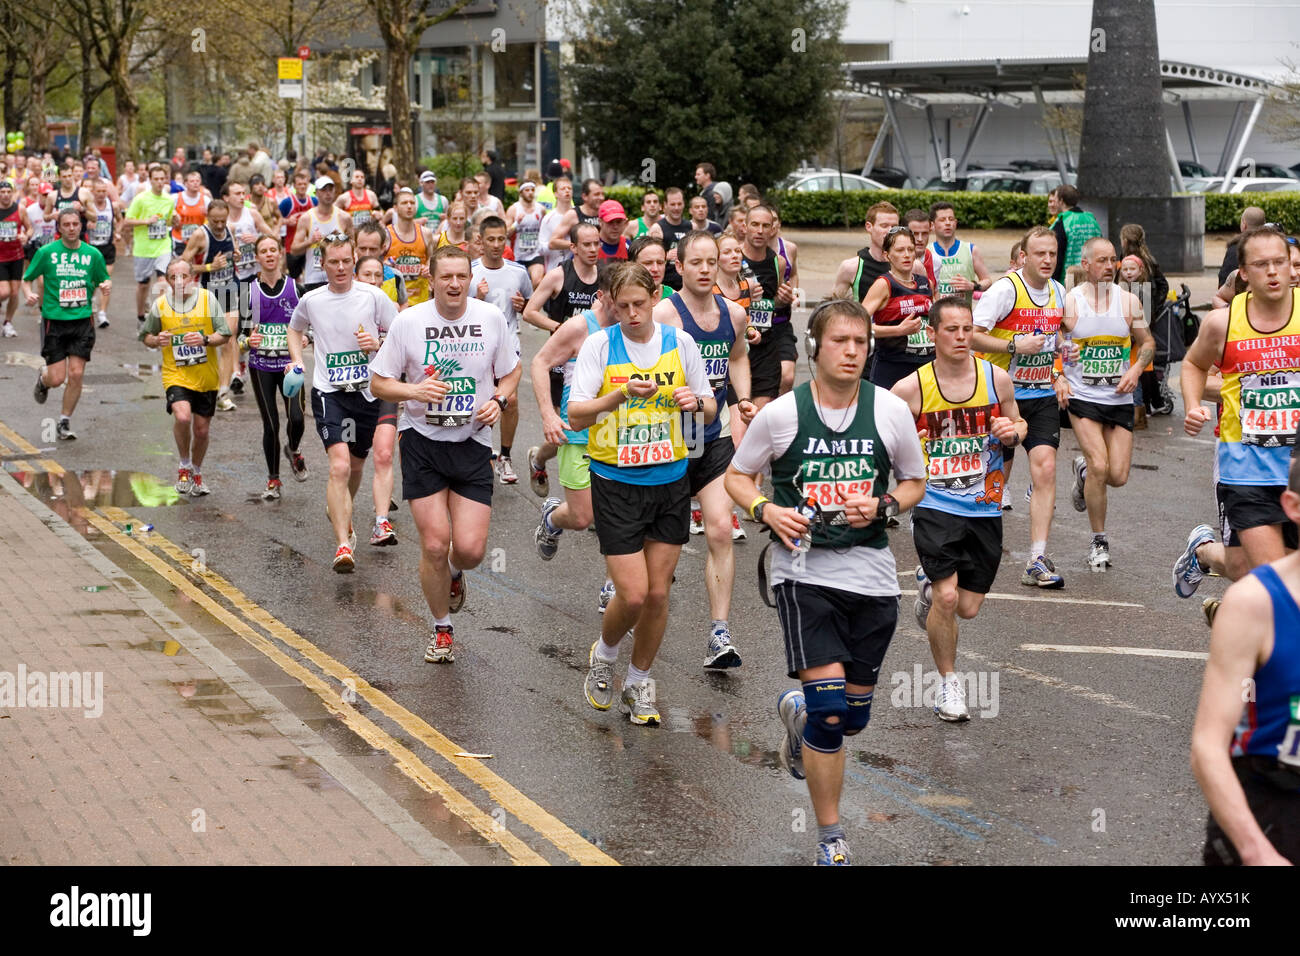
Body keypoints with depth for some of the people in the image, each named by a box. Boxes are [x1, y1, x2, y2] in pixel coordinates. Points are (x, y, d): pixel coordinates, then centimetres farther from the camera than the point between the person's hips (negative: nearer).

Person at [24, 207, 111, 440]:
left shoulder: (93, 254, 3)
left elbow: (104, 280, 15)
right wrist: (29, 294, -16)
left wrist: (106, 284, -9)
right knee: (57, 379, -4)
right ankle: (42, 379, 34)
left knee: (76, 374, -6)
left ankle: (65, 422, 12)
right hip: (54, 321, -1)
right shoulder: (46, 252, -2)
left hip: (82, 321, 1)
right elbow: (27, 279, 5)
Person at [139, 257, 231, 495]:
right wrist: (157, 340, -12)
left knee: (202, 429, 9)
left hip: (206, 377, 1)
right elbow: (146, 336, 11)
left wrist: (205, 340, -21)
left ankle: (196, 473, 34)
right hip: (176, 375, -1)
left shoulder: (208, 298, -4)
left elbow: (224, 334, -2)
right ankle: (184, 467, -2)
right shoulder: (160, 305, -2)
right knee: (182, 416, -26)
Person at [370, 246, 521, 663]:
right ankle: (442, 630, 19)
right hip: (422, 441, -1)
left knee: (470, 548, -7)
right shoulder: (408, 322, -7)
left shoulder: (491, 318, -2)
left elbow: (511, 372, 12)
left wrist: (498, 400, -8)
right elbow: (379, 383, 0)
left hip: (473, 443, 1)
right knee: (434, 545, -5)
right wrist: (414, 390, -19)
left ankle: (454, 575, 32)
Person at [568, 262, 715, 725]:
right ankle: (603, 657, 23)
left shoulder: (680, 343, 2)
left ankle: (638, 682, 26)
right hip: (616, 482, -3)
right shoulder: (599, 345, -7)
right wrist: (620, 395, -29)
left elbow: (711, 408, 10)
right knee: (632, 594, -9)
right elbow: (576, 416, -13)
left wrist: (696, 402, -13)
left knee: (658, 594, 6)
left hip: (670, 480, 3)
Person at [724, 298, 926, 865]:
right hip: (804, 569, -3)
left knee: (853, 719, 10)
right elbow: (736, 476, 7)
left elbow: (915, 482, 12)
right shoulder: (780, 414, -5)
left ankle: (798, 712, 48)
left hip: (871, 573, 3)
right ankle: (830, 840, 3)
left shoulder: (891, 411, 0)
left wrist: (882, 506, -9)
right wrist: (767, 511, -13)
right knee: (829, 710, -14)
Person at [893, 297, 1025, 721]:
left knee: (968, 608, 6)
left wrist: (1012, 431, -8)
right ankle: (948, 682, 8)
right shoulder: (910, 389, -9)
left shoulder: (996, 378, -2)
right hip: (934, 506, -3)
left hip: (984, 509, 3)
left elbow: (1019, 424, 14)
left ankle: (929, 583, 42)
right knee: (946, 598, -15)